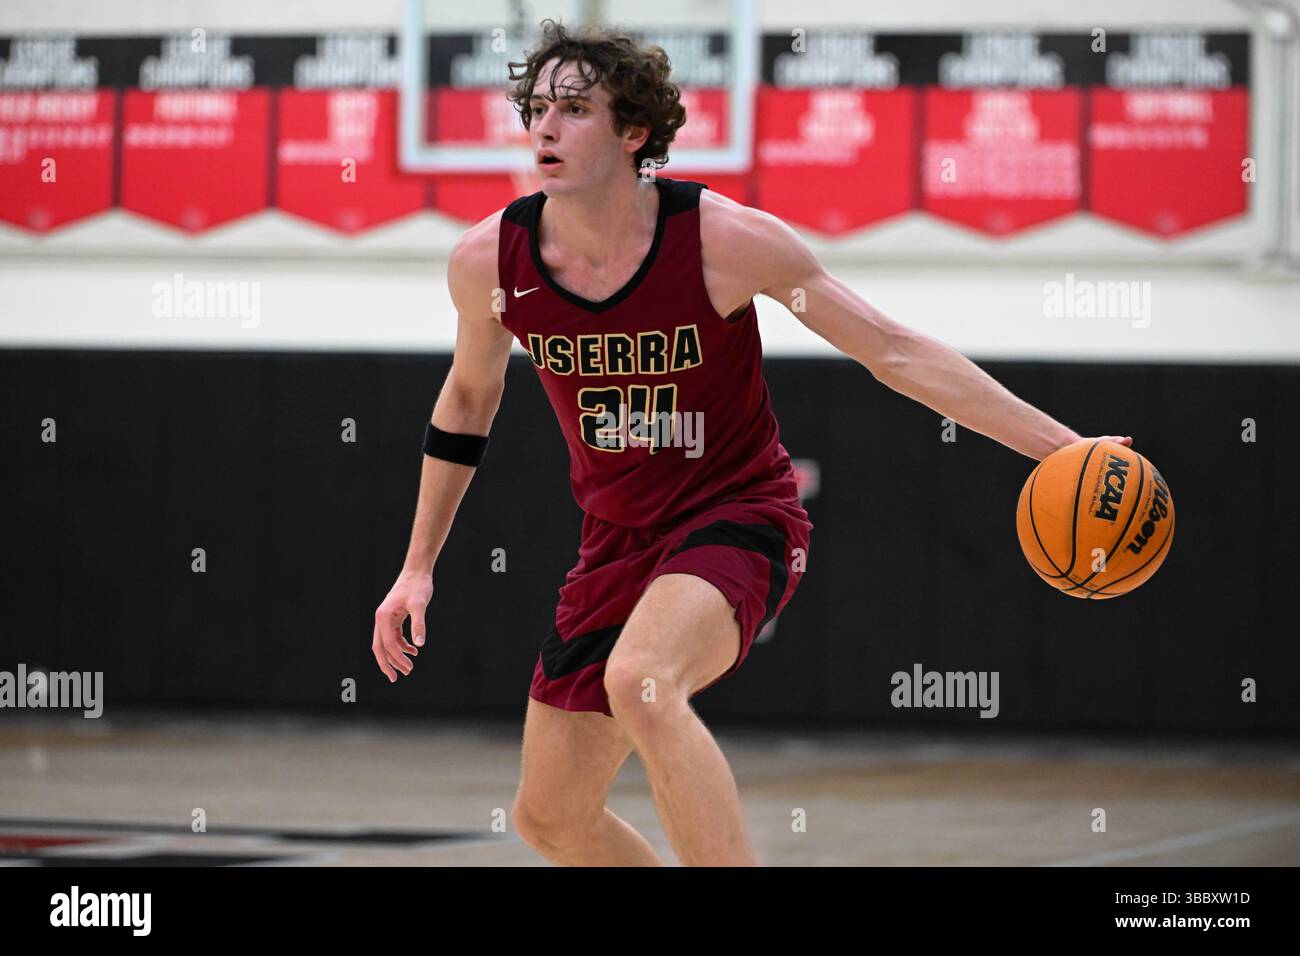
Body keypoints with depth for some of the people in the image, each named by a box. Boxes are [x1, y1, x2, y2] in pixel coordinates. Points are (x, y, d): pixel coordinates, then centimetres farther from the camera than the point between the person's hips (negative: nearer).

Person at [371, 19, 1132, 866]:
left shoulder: (724, 238, -20)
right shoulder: (489, 262, -9)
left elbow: (893, 351, -13)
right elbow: (469, 397, 13)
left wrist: (1063, 447, -18)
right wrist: (418, 567, 15)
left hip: (737, 518, -6)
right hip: (617, 537, 6)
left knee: (641, 684, -37)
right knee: (549, 818, 9)